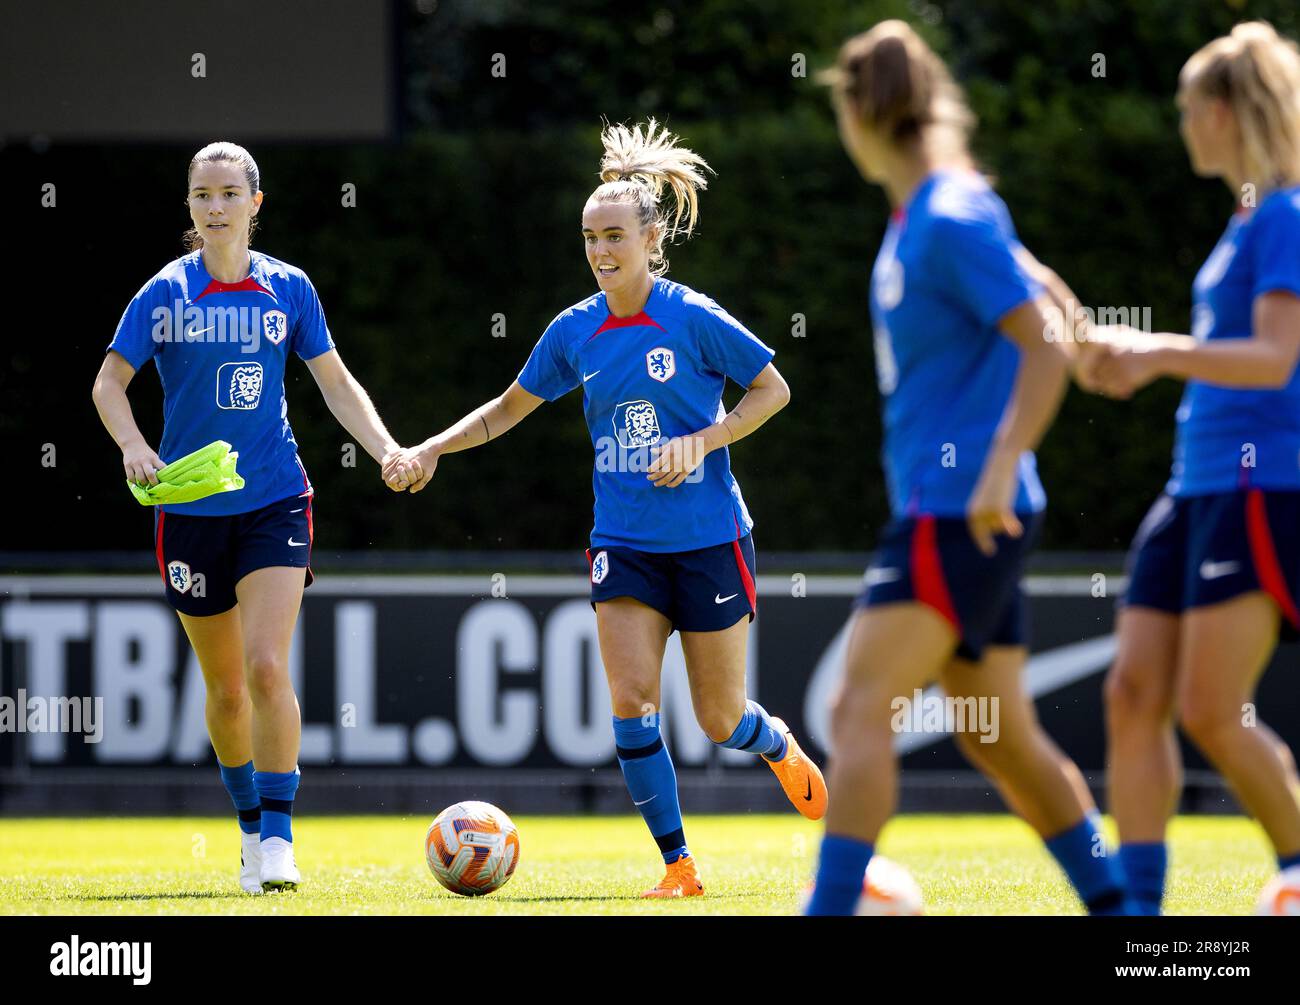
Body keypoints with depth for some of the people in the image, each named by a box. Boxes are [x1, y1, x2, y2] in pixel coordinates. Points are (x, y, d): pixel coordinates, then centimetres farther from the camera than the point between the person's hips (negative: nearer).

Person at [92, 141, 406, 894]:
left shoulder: (288, 289, 2)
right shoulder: (165, 294, -2)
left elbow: (336, 383, 10)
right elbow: (110, 382, -1)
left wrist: (387, 449, -4)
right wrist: (134, 448, -19)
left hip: (275, 502, -1)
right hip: (191, 511, 1)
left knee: (267, 667, -18)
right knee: (226, 689, 9)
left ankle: (278, 838, -13)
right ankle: (251, 824, 29)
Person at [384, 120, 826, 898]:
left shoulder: (692, 319, -11)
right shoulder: (575, 331, 1)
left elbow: (773, 390, -3)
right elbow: (508, 409, 15)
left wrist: (701, 442, -15)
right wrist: (432, 449, 3)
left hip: (709, 540, -3)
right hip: (623, 544, 3)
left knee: (720, 720, 4)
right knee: (631, 703, -13)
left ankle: (781, 748, 41)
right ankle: (679, 867, -3)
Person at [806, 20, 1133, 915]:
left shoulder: (953, 220, -15)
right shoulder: (919, 216, 13)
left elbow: (1047, 346, -20)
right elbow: (1046, 296, 25)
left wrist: (999, 469, -25)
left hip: (962, 515, -10)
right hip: (937, 507, 10)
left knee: (861, 710, -14)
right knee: (1003, 738, 13)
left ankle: (830, 908, -18)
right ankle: (1116, 909, 18)